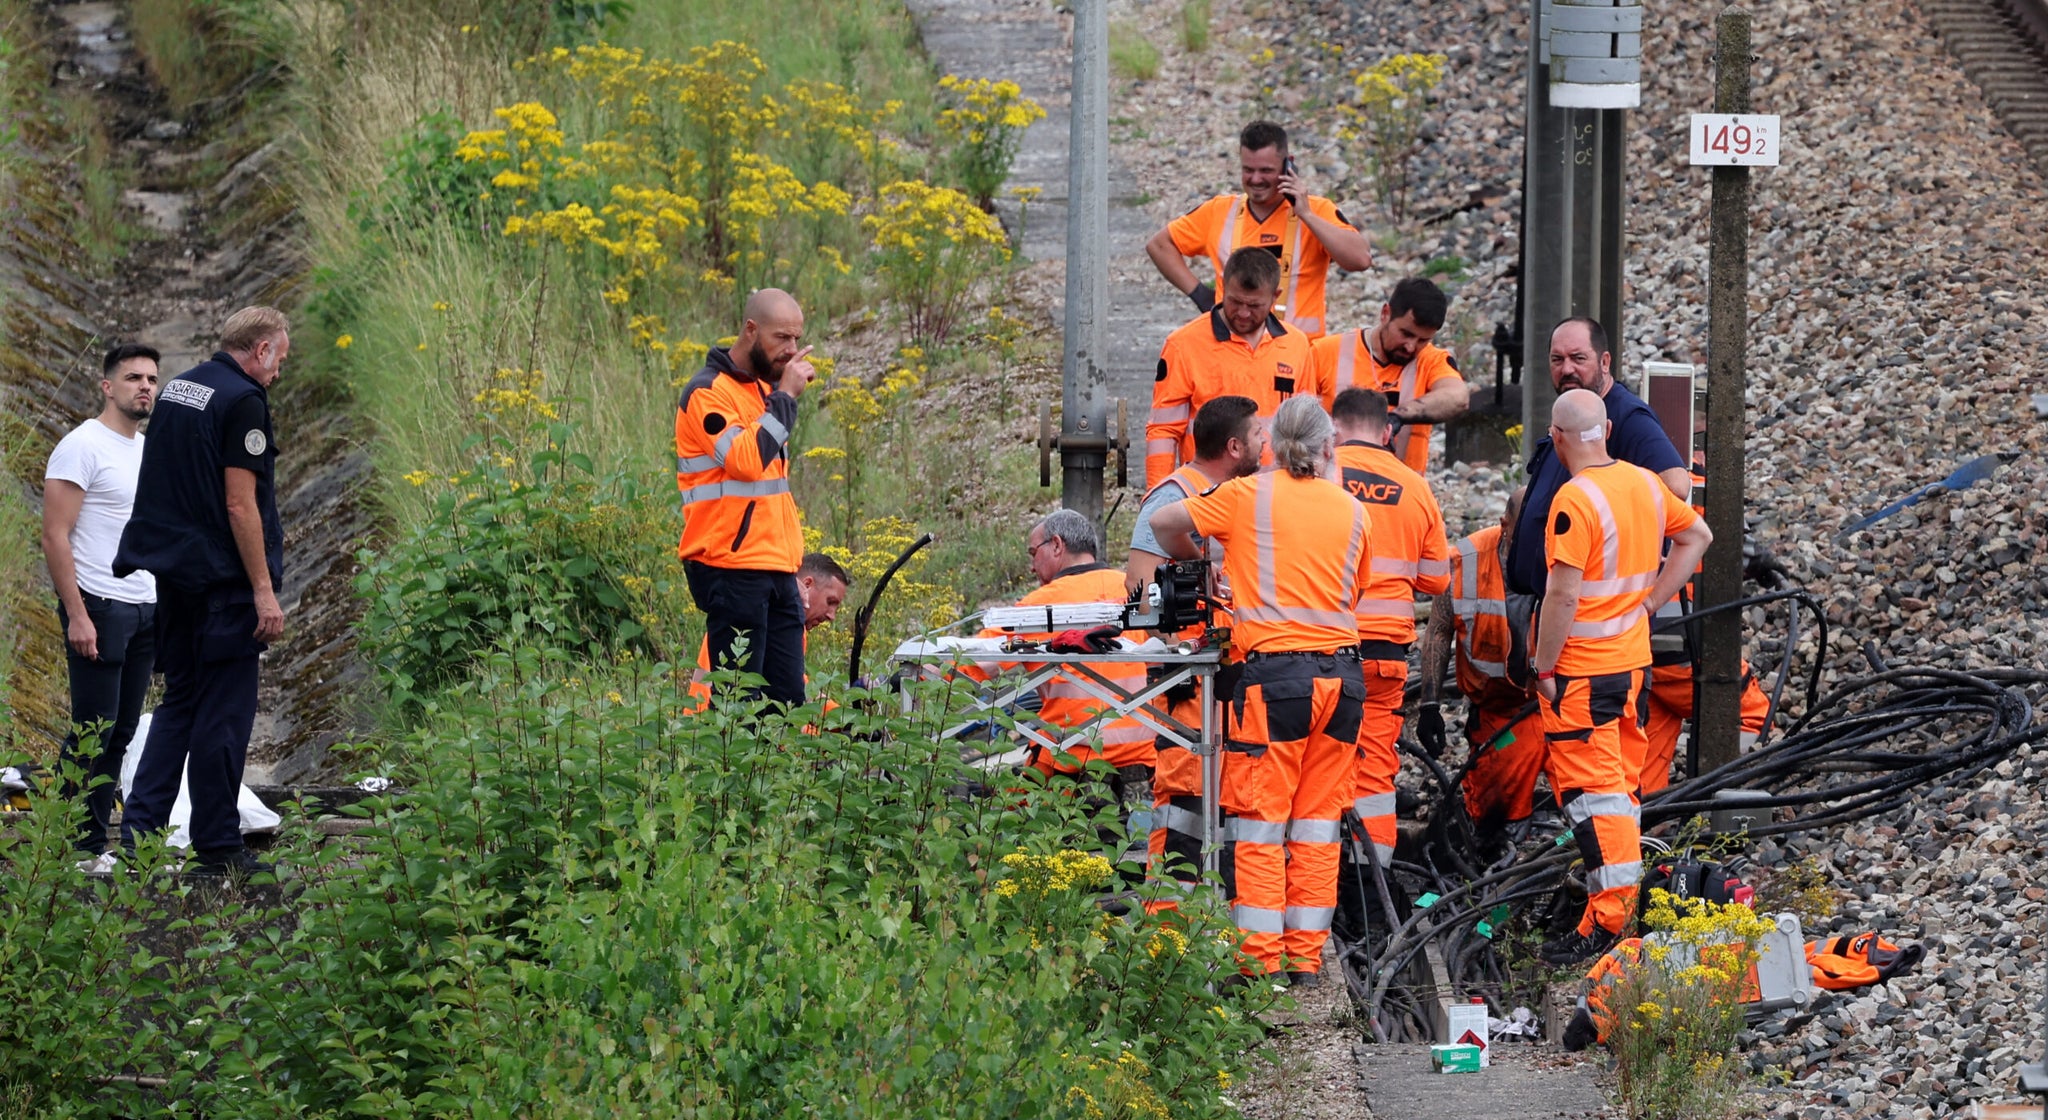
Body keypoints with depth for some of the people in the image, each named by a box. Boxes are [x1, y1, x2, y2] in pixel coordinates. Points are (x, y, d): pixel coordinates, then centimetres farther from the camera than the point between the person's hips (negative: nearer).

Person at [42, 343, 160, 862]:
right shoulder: (83, 447, -9)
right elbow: (55, 536, -13)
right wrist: (77, 615, -19)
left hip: (146, 608, 8)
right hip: (99, 606, -8)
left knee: (120, 732, 7)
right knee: (93, 732, -7)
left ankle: (98, 843, 11)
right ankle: (75, 844, -3)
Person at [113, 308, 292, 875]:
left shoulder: (176, 389, 13)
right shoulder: (242, 401, -14)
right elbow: (239, 504, -18)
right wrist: (264, 591, -16)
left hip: (172, 570, 8)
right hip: (223, 576, -8)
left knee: (179, 701, 14)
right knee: (224, 713, -1)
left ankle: (138, 827, 6)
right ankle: (217, 844, 4)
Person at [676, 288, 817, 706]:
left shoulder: (763, 387, 19)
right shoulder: (707, 392, -8)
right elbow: (745, 460, -23)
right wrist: (784, 397, -16)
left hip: (775, 573, 8)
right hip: (732, 573, -8)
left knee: (789, 700, 2)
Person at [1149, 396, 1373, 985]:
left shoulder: (1251, 495, 1)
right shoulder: (1352, 511, 10)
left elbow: (1164, 521, 5)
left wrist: (1193, 562, 23)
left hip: (1276, 673, -4)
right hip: (1342, 671, 4)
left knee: (1259, 821, 0)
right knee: (1318, 822, 9)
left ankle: (1261, 955, -3)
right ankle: (1306, 954, 10)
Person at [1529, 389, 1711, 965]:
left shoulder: (1575, 499, -19)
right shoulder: (1646, 483, 5)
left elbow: (1563, 595, -22)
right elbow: (1697, 536, 20)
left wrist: (1543, 667, -12)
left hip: (1581, 667, -8)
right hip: (1634, 658, 8)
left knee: (1590, 790, -6)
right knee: (1621, 782, 17)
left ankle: (1607, 920, -10)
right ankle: (1622, 893, 25)